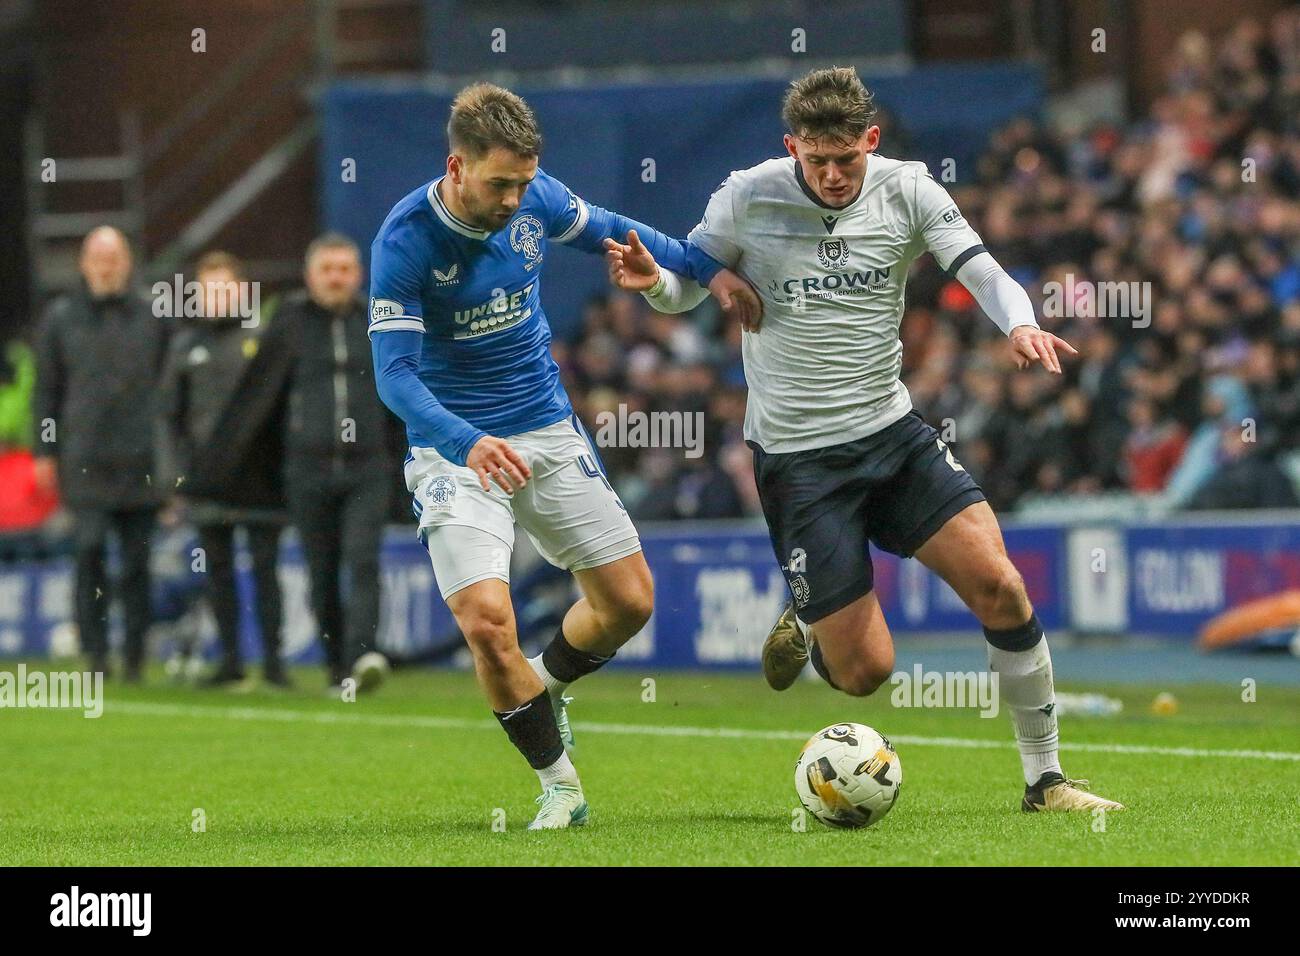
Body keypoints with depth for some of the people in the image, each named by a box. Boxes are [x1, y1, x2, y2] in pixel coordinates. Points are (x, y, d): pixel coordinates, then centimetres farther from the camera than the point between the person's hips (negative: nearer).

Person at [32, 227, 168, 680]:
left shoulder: (152, 317, 10)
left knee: (137, 556, 2)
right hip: (85, 461, -1)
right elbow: (46, 389, 11)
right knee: (90, 550, -8)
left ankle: (135, 654, 7)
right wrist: (44, 452, 4)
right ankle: (95, 651, -5)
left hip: (140, 458, 1)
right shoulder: (60, 317, 10)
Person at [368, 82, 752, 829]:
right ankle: (560, 783, 0)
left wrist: (707, 269, 13)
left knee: (630, 602, 4)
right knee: (486, 621, -21)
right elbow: (395, 374, -24)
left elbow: (606, 230, 15)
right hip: (454, 449, -5)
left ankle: (545, 687, 36)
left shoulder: (536, 199, -7)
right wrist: (467, 444, -40)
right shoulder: (404, 241, -21)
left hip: (549, 432, 5)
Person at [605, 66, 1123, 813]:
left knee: (999, 585, -14)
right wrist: (652, 281, -20)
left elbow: (981, 269, -13)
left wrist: (1021, 324, -35)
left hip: (894, 432, 3)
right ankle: (803, 632, 32)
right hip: (798, 462, -3)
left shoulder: (907, 192, -3)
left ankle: (1045, 778, 1)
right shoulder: (748, 199, -7)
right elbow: (686, 287, 4)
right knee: (866, 672, -7)